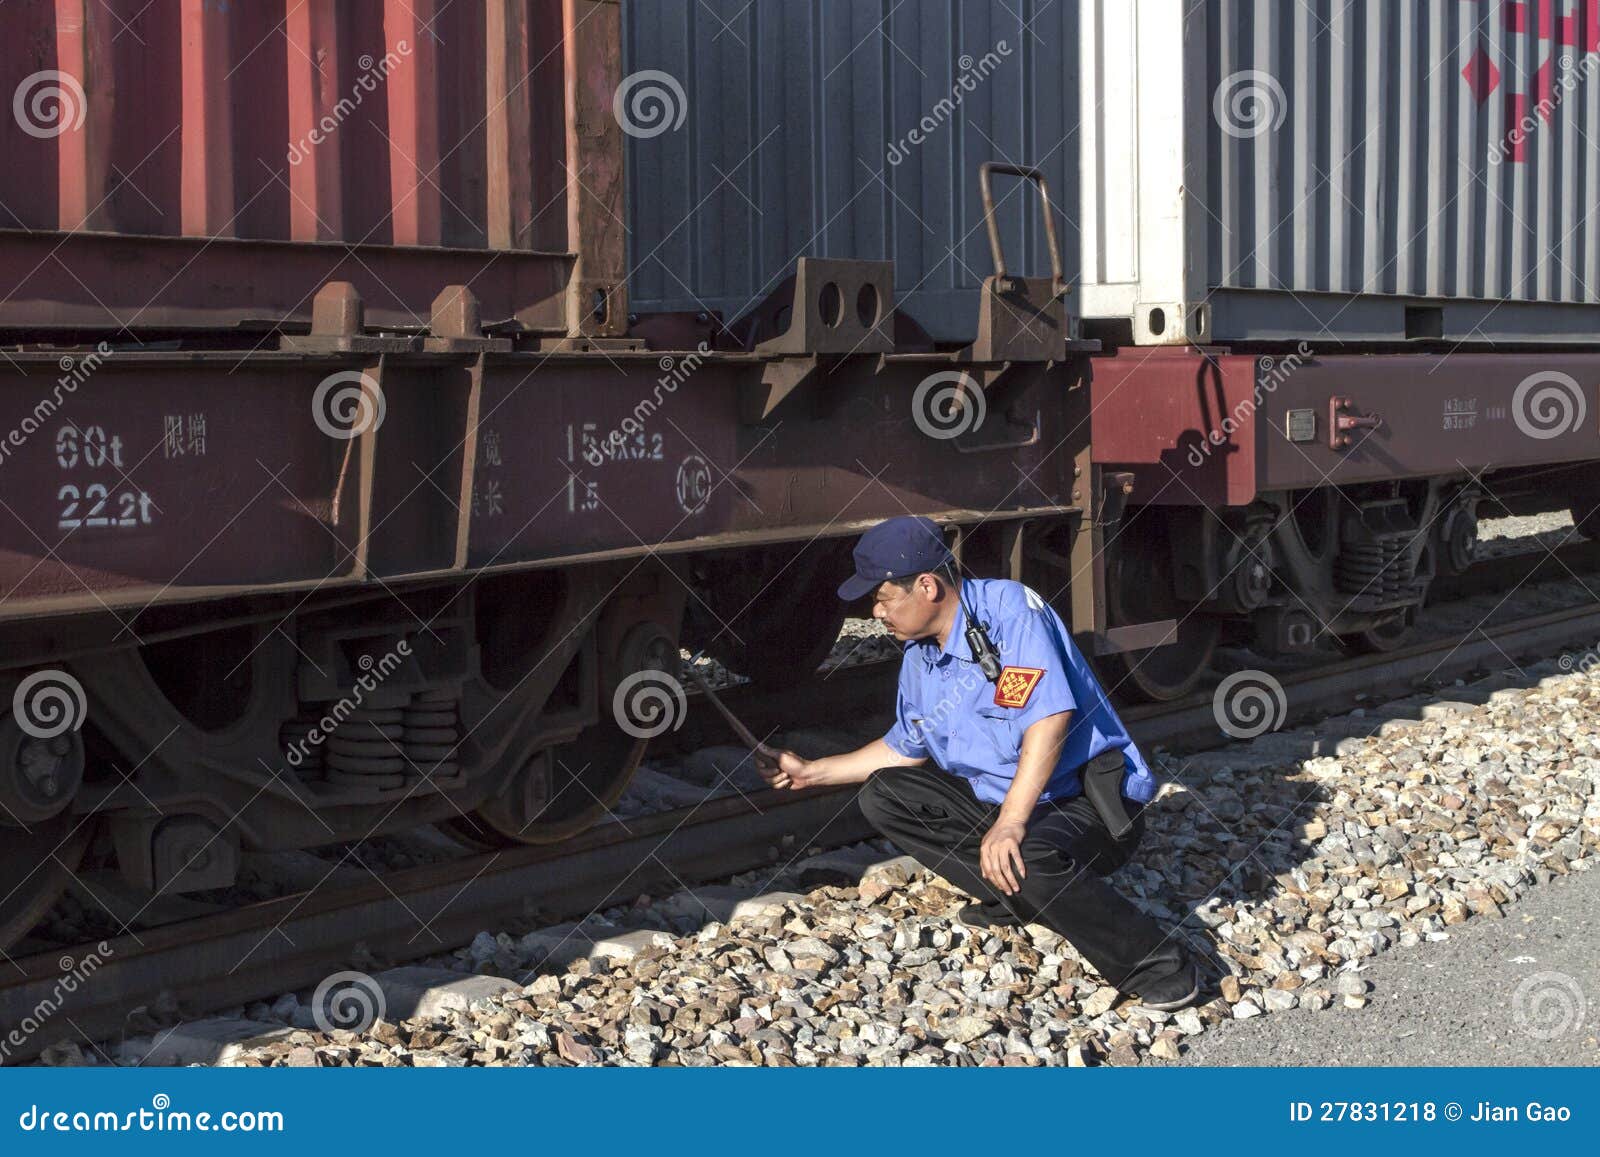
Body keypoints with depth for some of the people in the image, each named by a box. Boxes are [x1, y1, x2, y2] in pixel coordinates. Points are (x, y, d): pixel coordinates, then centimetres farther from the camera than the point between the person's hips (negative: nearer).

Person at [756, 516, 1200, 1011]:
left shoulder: (1008, 608, -19)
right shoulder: (920, 657, 7)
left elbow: (1050, 718, -30)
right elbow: (906, 748, 23)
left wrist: (1010, 824, -34)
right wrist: (813, 771, 22)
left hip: (1089, 800, -9)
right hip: (995, 799, 9)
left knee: (1029, 860, -38)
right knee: (883, 795, 1)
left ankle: (1158, 968, -19)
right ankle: (1016, 896, 0)